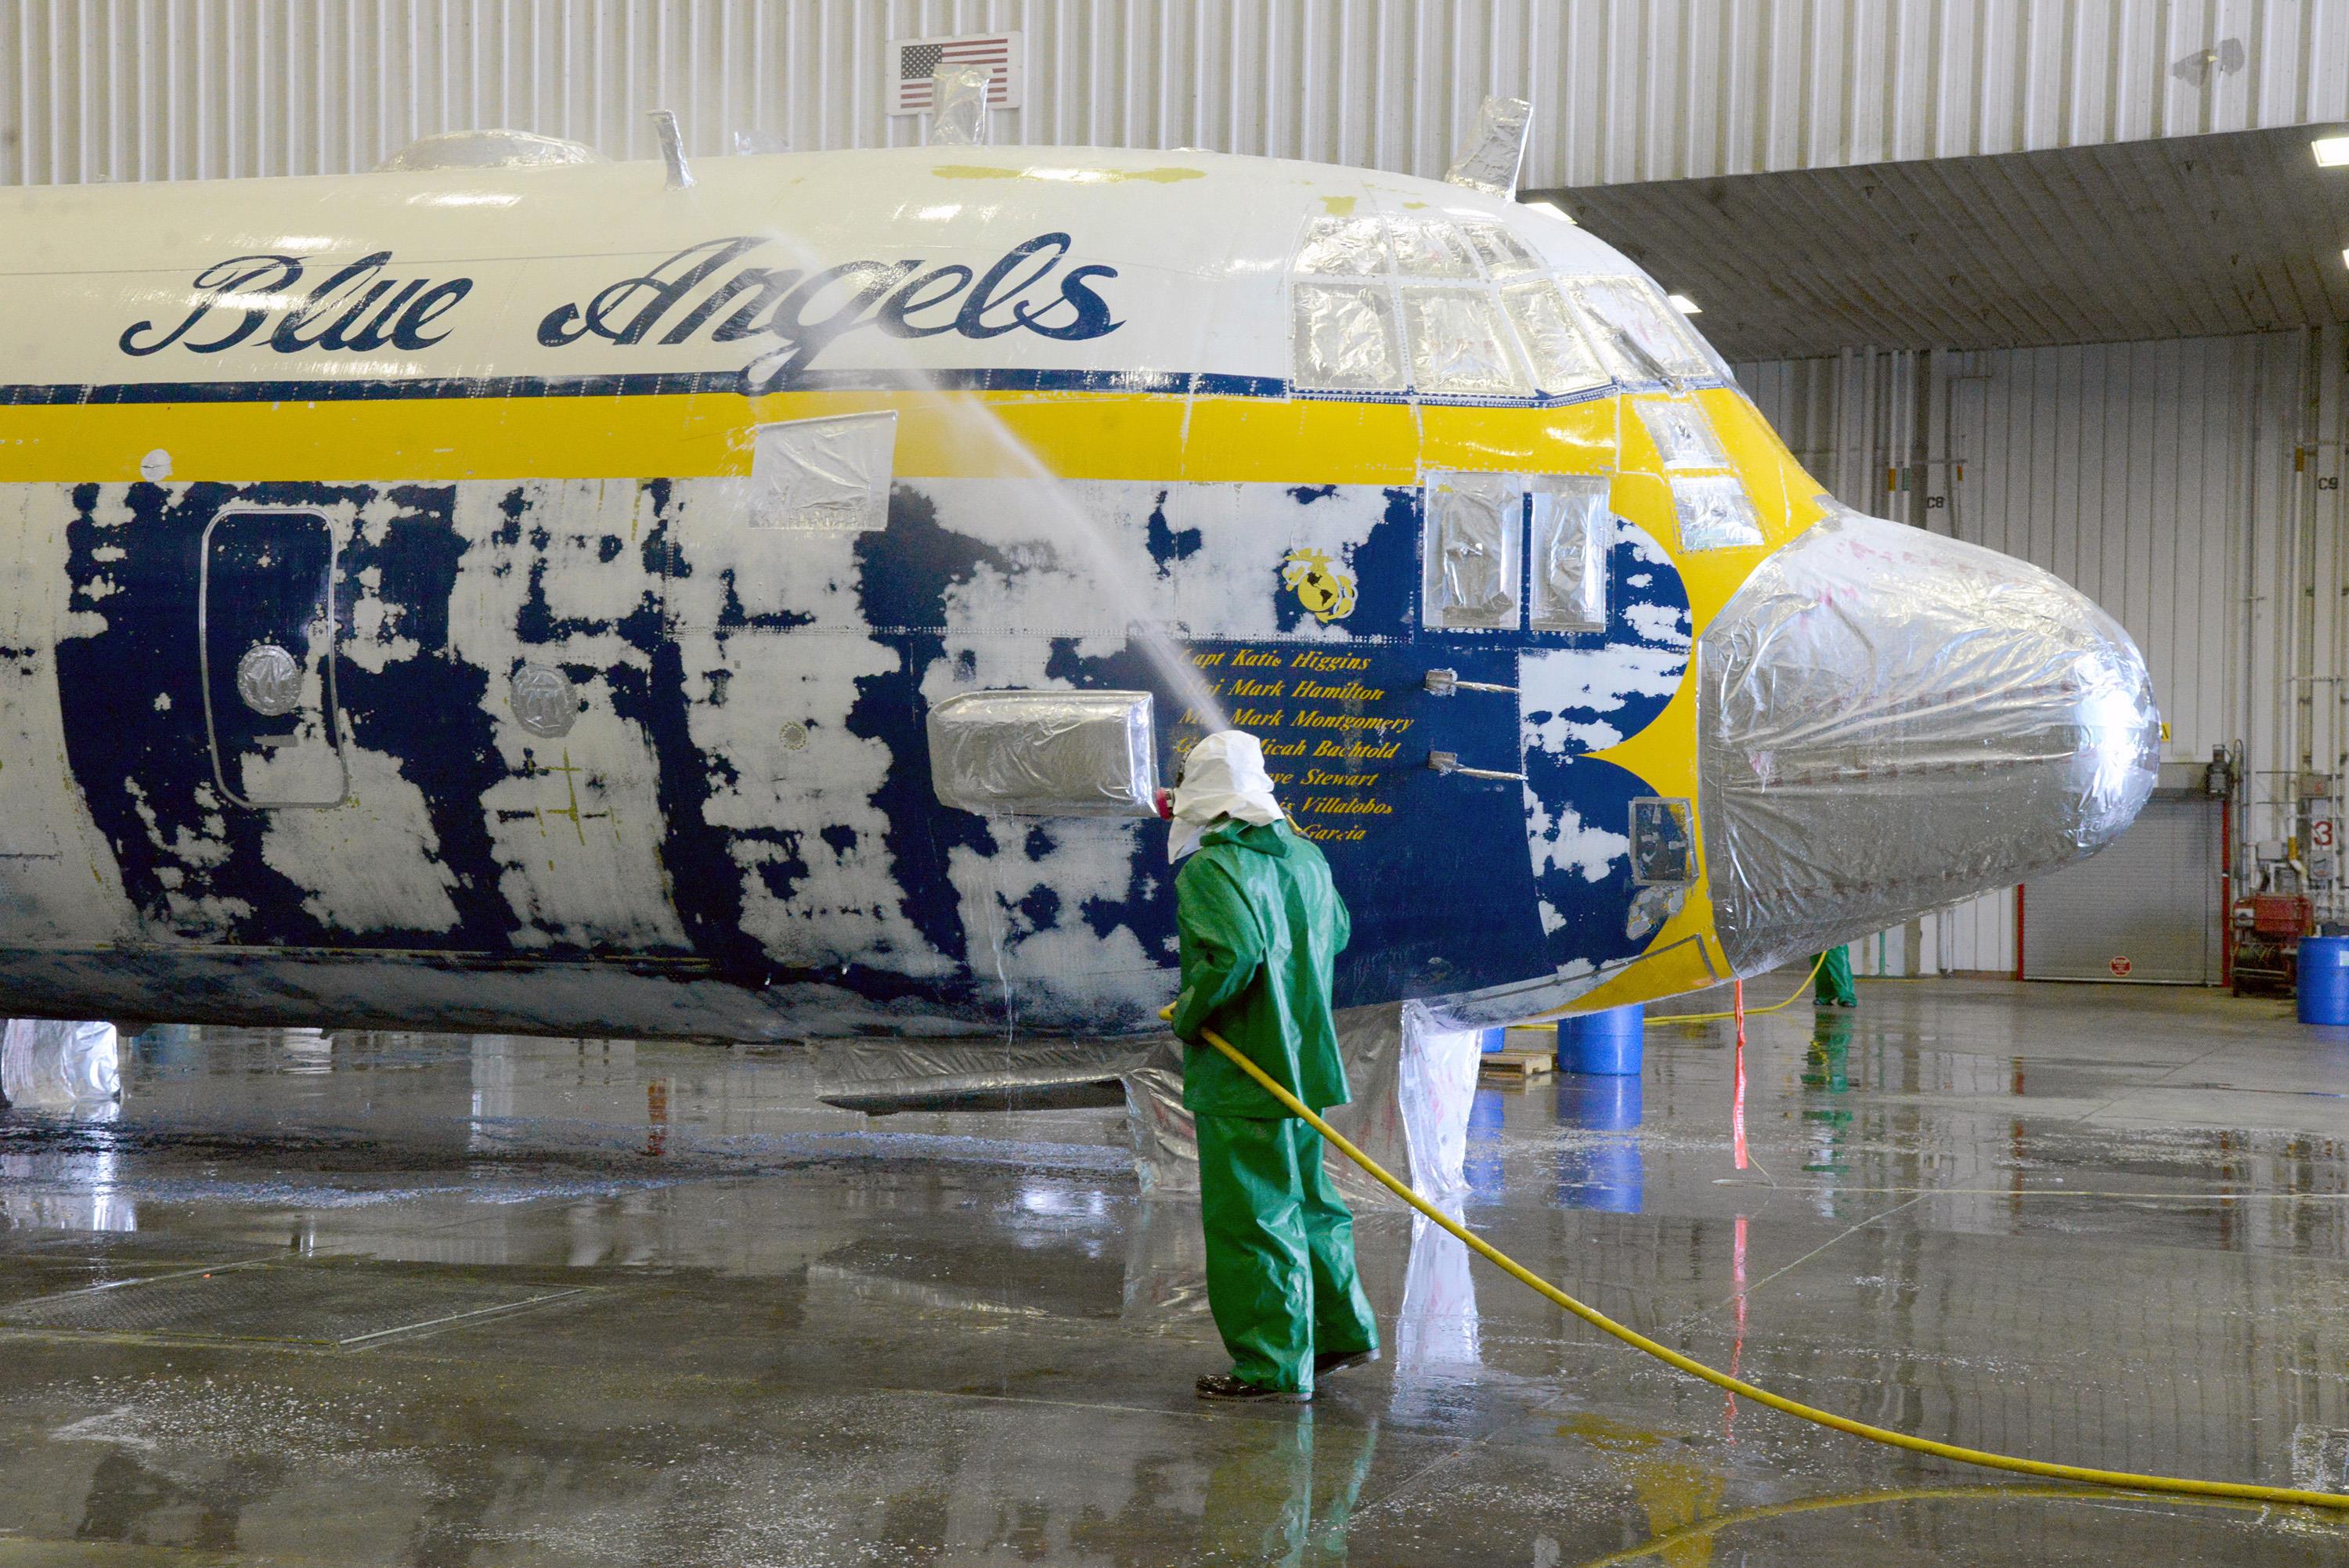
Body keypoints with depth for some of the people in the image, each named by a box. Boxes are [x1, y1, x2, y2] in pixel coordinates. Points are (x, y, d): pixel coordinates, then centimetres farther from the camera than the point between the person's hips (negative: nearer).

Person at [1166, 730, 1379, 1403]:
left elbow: (1235, 952, -30)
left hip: (1242, 1077, -8)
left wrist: (1190, 1013, -16)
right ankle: (1343, 1329, 30)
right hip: (1305, 1064, 8)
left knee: (1249, 1217, -1)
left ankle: (1274, 1366, 4)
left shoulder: (1210, 870, -17)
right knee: (1306, 1197, 21)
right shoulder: (1305, 856, 8)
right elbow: (1336, 932, 23)